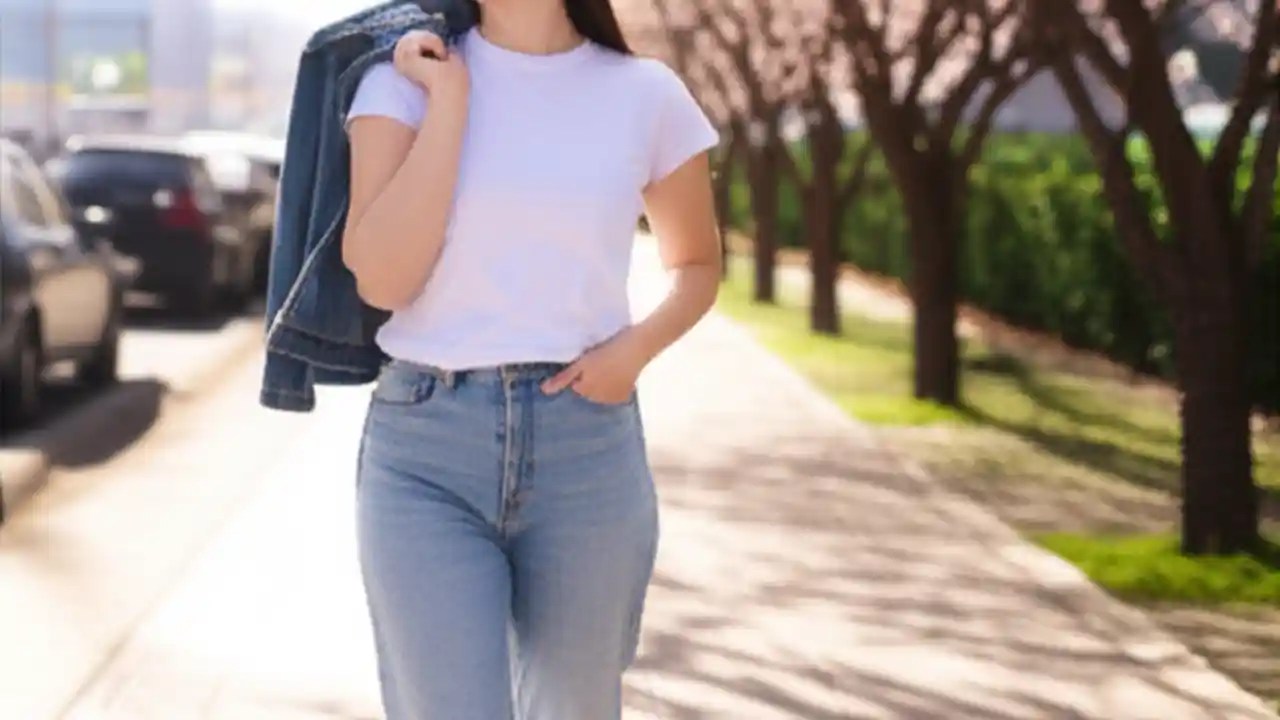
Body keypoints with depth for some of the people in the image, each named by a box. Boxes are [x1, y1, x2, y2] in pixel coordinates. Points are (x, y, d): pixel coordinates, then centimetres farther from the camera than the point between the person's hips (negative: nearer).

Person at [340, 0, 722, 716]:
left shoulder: (647, 95, 3)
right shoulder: (406, 79, 1)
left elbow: (698, 264, 17)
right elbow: (381, 278, -10)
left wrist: (636, 347, -3)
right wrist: (450, 98, -10)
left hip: (586, 449, 2)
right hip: (425, 450, -1)